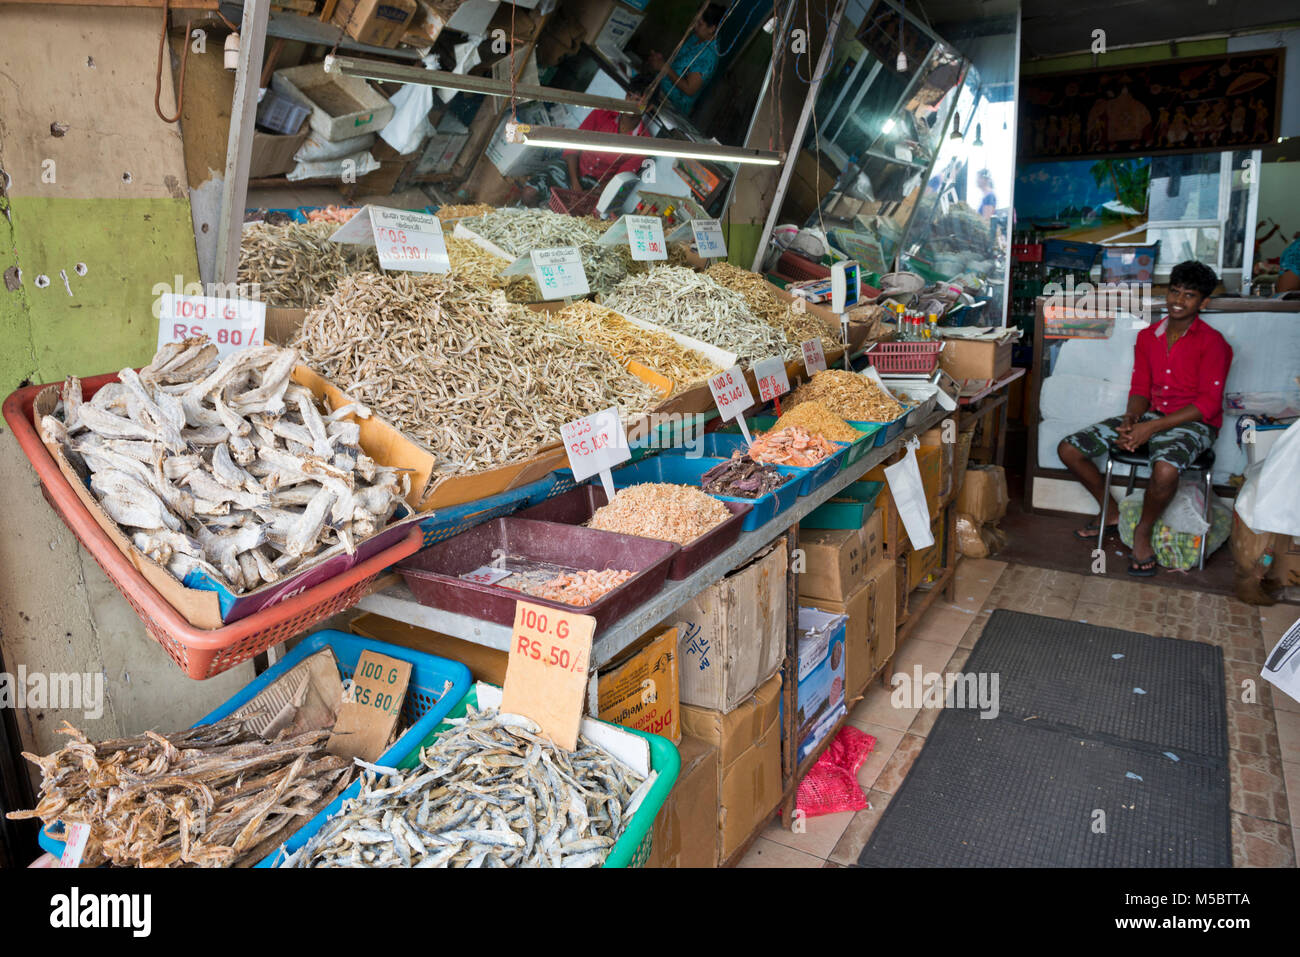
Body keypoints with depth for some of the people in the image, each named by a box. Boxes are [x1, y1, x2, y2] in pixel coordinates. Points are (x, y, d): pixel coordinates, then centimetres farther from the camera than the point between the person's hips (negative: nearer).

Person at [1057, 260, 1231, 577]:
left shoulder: (1212, 343, -9)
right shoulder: (1147, 337, 8)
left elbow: (1208, 403, -15)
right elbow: (1140, 389, 10)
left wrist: (1151, 427, -23)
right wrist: (1130, 421, -13)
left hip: (1193, 422, -6)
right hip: (1151, 416, 6)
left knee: (1165, 469, -41)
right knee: (1069, 449, -9)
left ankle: (1143, 531, -9)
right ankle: (1111, 513, 12)